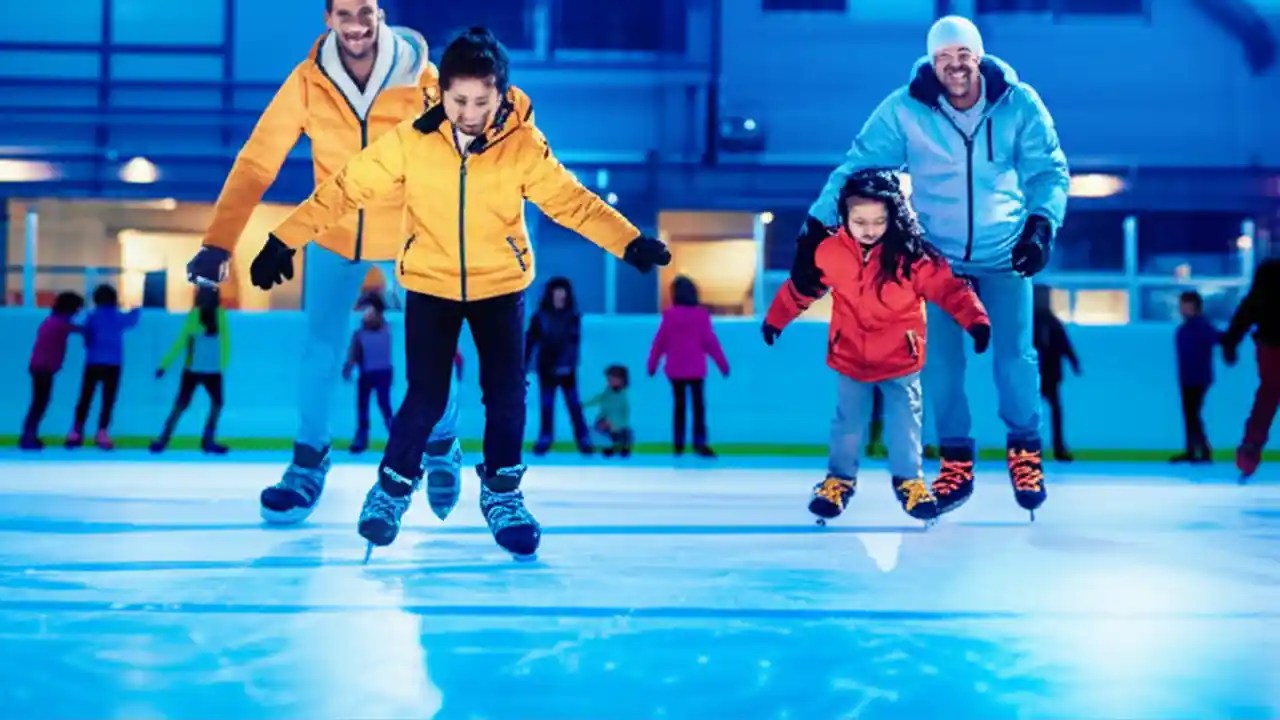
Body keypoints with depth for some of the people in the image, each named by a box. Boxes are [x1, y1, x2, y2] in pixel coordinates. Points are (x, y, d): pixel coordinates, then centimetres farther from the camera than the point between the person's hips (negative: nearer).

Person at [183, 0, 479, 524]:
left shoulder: (420, 79, -18)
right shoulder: (308, 81, -17)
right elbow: (258, 160, -19)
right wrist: (219, 242, -26)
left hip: (408, 234, 0)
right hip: (334, 235, 1)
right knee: (320, 352, -2)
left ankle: (442, 446, 33)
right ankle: (309, 462, 19)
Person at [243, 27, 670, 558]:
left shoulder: (524, 146, -14)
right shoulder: (410, 141, -15)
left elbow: (572, 201, -13)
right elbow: (347, 188, -11)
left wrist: (631, 243, -25)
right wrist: (285, 240, -13)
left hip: (500, 284, 1)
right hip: (430, 284, -1)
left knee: (506, 394, -1)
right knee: (426, 396, -3)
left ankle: (502, 492, 21)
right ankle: (394, 485, 21)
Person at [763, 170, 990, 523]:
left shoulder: (912, 254, -18)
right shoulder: (830, 252, -12)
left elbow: (948, 288, -20)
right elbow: (800, 287, 3)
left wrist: (976, 320, -32)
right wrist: (775, 319, 13)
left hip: (900, 359, -1)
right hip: (850, 358, 1)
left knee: (905, 423, 8)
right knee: (848, 424, 12)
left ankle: (908, 479, 27)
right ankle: (840, 479, 30)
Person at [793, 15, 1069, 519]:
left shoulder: (1018, 104, -13)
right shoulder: (904, 110, -15)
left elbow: (1049, 170, -7)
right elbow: (858, 167, -16)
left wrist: (1042, 223, -24)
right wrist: (816, 228, -24)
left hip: (1005, 254, 0)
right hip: (939, 256, 0)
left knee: (1015, 356, 2)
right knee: (941, 361, 2)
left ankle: (1024, 453, 23)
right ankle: (956, 463, 17)